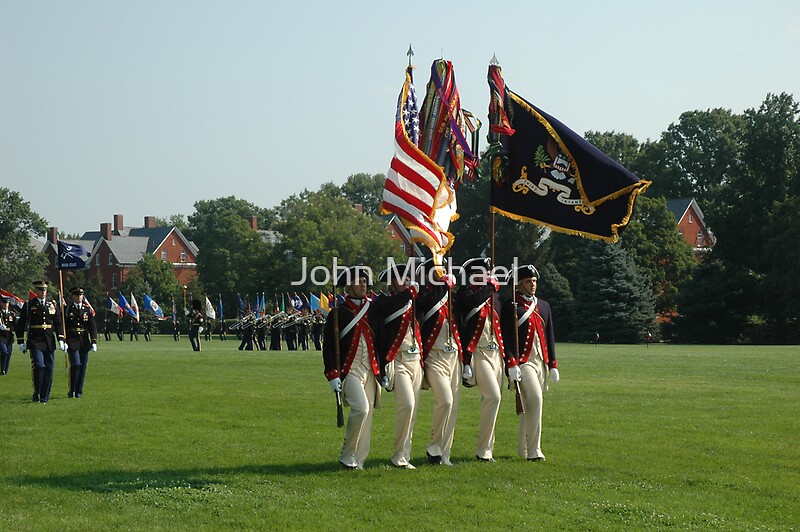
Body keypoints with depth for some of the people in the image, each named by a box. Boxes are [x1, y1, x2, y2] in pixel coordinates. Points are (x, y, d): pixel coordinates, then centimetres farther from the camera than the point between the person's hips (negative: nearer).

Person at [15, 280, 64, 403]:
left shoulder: (53, 304, 9)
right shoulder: (29, 305, 1)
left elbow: (58, 323, 11)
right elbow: (20, 324, 5)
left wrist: (61, 340, 2)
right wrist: (21, 342, 1)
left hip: (49, 342, 3)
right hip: (35, 341, -3)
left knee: (49, 368, 2)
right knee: (39, 366, -16)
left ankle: (45, 397, 11)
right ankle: (36, 394, -3)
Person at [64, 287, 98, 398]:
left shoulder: (88, 309, 8)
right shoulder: (67, 309, 1)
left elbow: (93, 326, 5)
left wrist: (94, 342, -5)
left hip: (84, 341, 3)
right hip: (72, 341, -3)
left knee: (83, 366, 3)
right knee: (76, 365, -14)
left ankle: (79, 391, 13)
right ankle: (72, 391, -4)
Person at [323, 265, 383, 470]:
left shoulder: (373, 310, 11)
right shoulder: (338, 313, -2)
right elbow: (328, 346, -4)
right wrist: (333, 376, -11)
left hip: (371, 370, 5)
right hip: (350, 370, -5)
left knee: (367, 414, 4)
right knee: (361, 409, -21)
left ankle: (358, 461, 12)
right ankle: (347, 457, -8)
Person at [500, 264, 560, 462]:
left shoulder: (543, 306, 16)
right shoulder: (511, 306, -4)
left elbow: (550, 337, 17)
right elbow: (506, 337, -10)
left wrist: (553, 365, 13)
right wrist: (511, 364, -18)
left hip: (541, 362, 7)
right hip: (523, 362, -7)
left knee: (530, 405, 11)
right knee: (535, 399, -20)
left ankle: (523, 449, 20)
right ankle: (534, 450, -18)